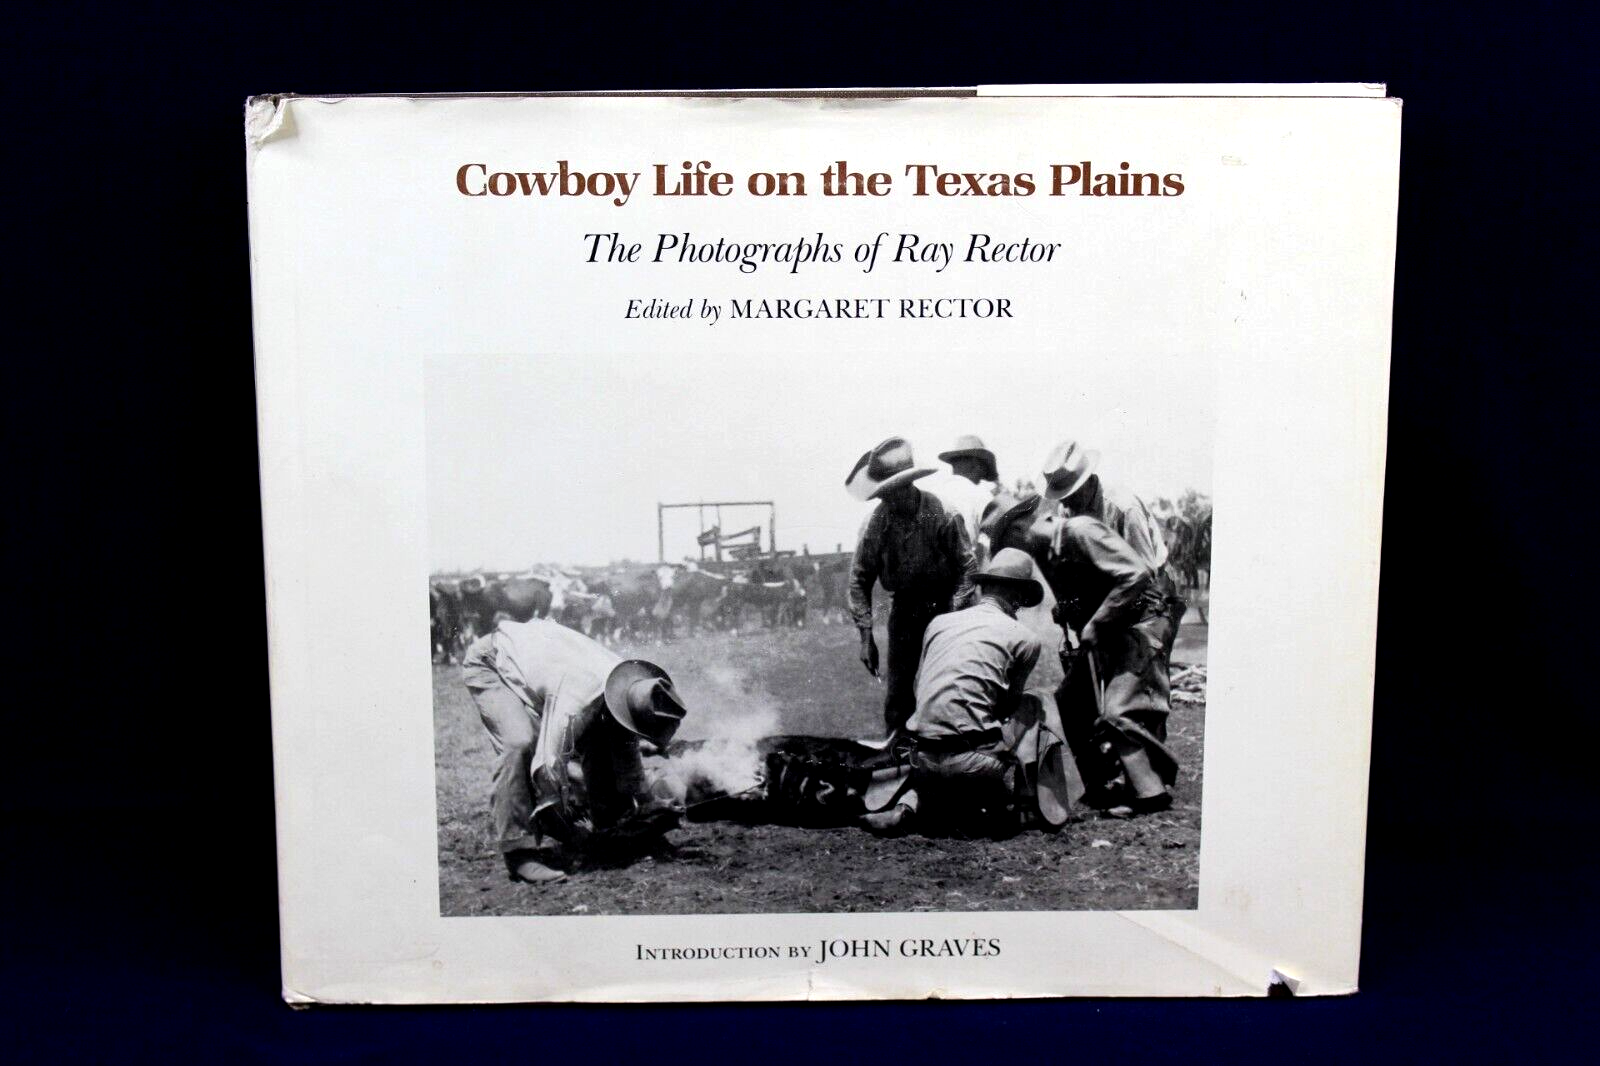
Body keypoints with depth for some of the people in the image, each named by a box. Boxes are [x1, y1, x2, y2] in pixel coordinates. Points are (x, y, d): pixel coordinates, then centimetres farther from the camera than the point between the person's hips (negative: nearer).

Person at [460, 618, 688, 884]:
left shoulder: (628, 688, -14)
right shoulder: (574, 704, -41)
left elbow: (627, 754, 2)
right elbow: (548, 763, -39)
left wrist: (644, 803, 7)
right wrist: (571, 828, -28)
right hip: (489, 664, -8)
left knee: (598, 739, 1)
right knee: (520, 744, -30)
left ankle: (608, 826, 17)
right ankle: (519, 855, -25)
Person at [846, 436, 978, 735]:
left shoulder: (942, 515, -18)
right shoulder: (875, 523, -12)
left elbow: (967, 567, -11)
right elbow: (859, 579, -5)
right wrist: (866, 636, -11)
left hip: (944, 607, -2)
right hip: (905, 607, 2)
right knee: (898, 687, 1)